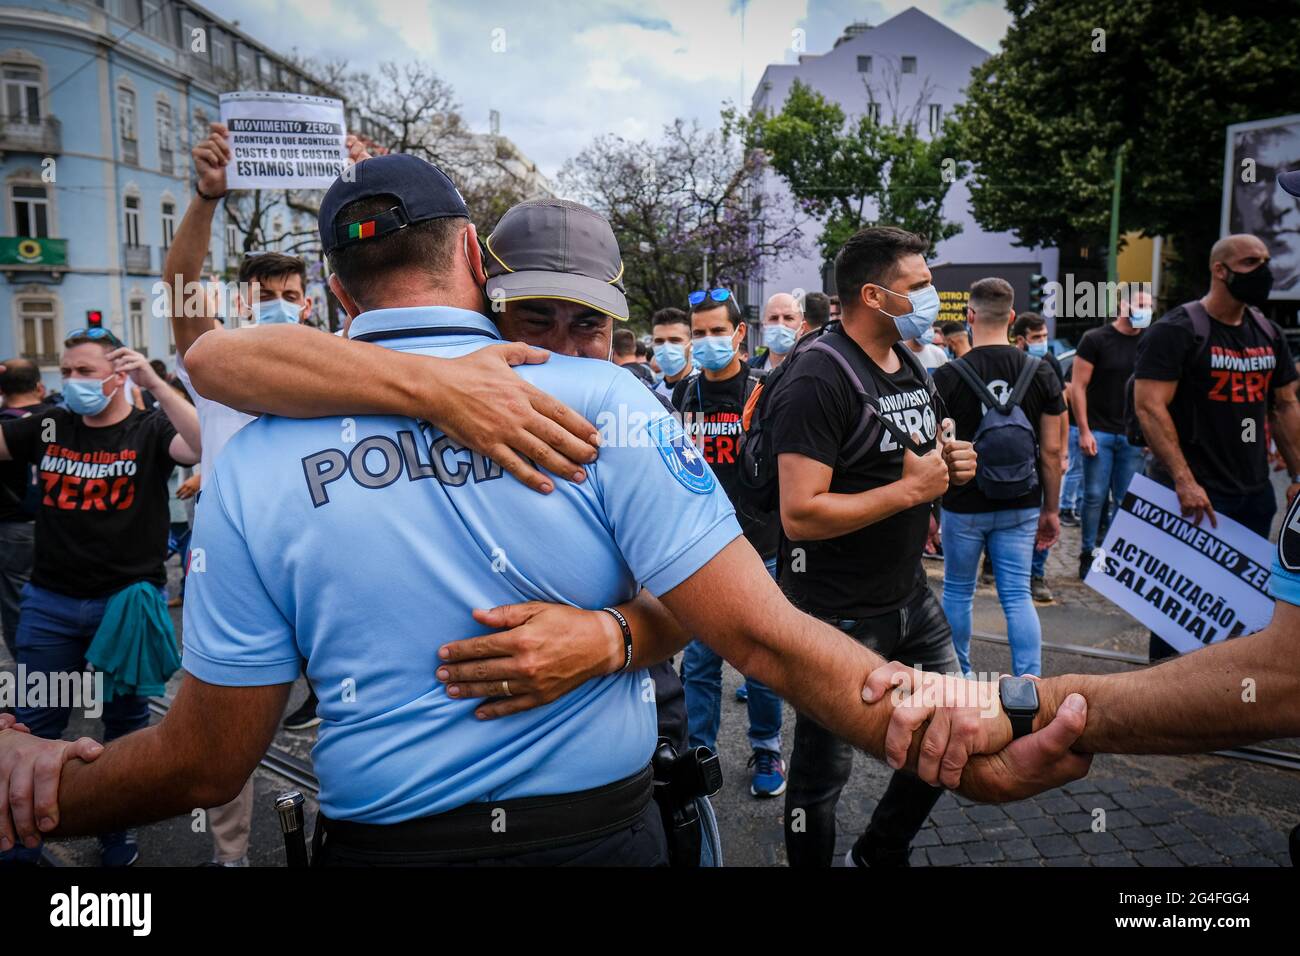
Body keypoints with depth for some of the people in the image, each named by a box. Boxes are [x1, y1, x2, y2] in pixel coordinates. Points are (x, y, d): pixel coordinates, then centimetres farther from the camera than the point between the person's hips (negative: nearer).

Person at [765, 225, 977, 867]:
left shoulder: (910, 367, 9)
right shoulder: (818, 380, -20)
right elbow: (800, 515, -28)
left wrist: (951, 465, 0)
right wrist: (909, 489, -22)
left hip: (910, 597, 9)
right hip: (838, 617, -9)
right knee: (824, 771, 7)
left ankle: (881, 854, 40)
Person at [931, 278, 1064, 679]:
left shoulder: (948, 376, -11)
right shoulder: (1041, 374, -3)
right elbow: (1051, 451, 0)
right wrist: (1050, 510, 10)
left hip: (963, 506, -2)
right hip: (1021, 508, 2)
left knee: (958, 593, 14)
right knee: (1018, 596, 7)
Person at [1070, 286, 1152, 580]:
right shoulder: (1095, 339, -2)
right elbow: (1078, 387, -4)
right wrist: (1084, 431, -10)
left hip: (1132, 436, 3)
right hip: (1099, 432, -3)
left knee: (1125, 500, 5)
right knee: (1095, 496, -1)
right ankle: (1088, 554, 11)